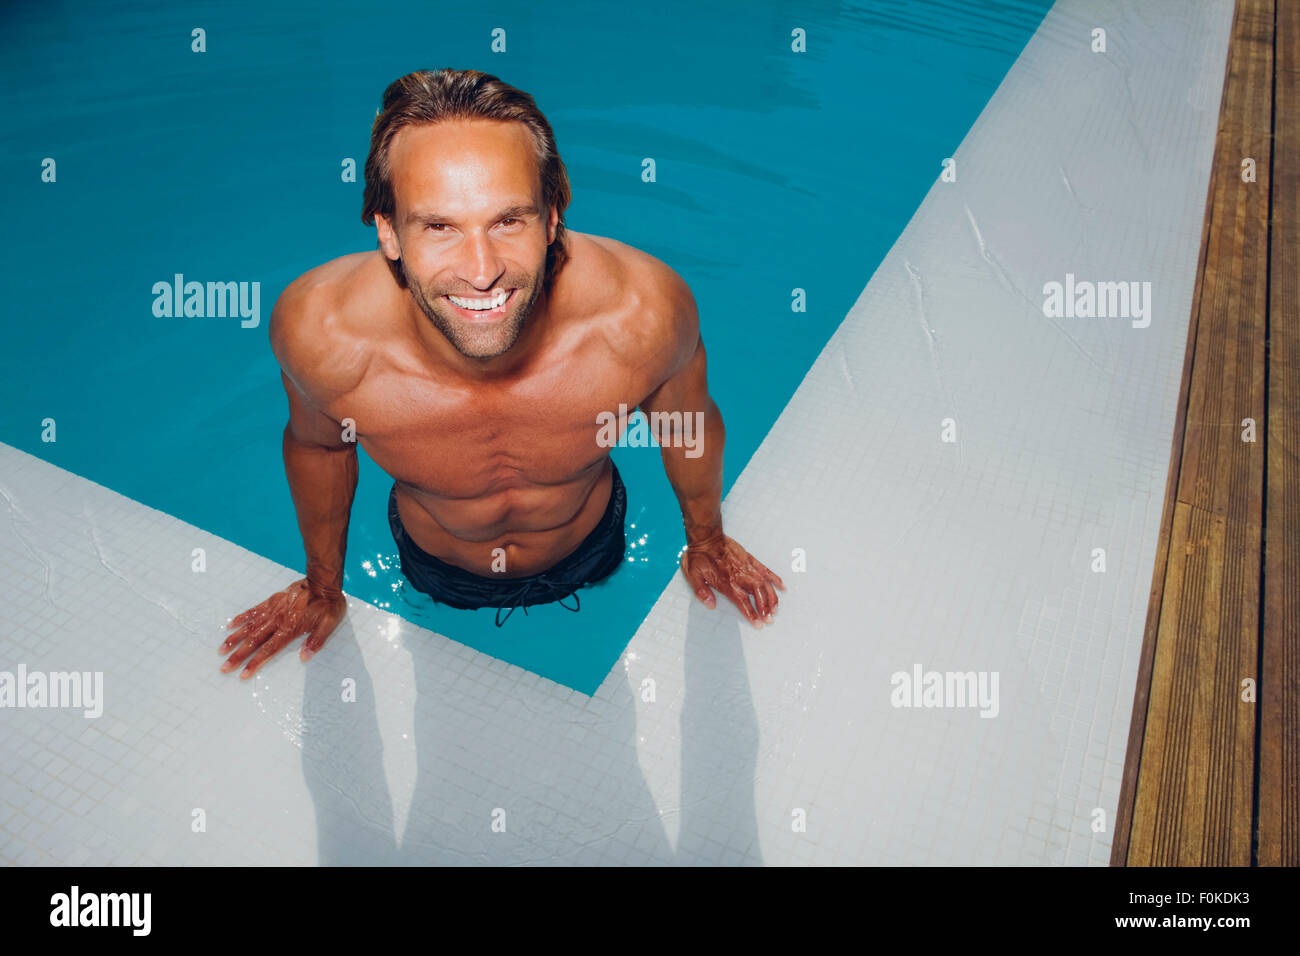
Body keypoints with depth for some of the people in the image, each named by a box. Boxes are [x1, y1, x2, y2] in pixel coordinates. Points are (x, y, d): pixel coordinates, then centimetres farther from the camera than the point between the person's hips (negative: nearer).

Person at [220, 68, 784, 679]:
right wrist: (323, 588, 5)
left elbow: (687, 424, -15)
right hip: (436, 577, 1)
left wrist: (706, 543, 4)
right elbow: (316, 444, -12)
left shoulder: (644, 311, -39)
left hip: (590, 559, 0)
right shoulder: (318, 329, -37)